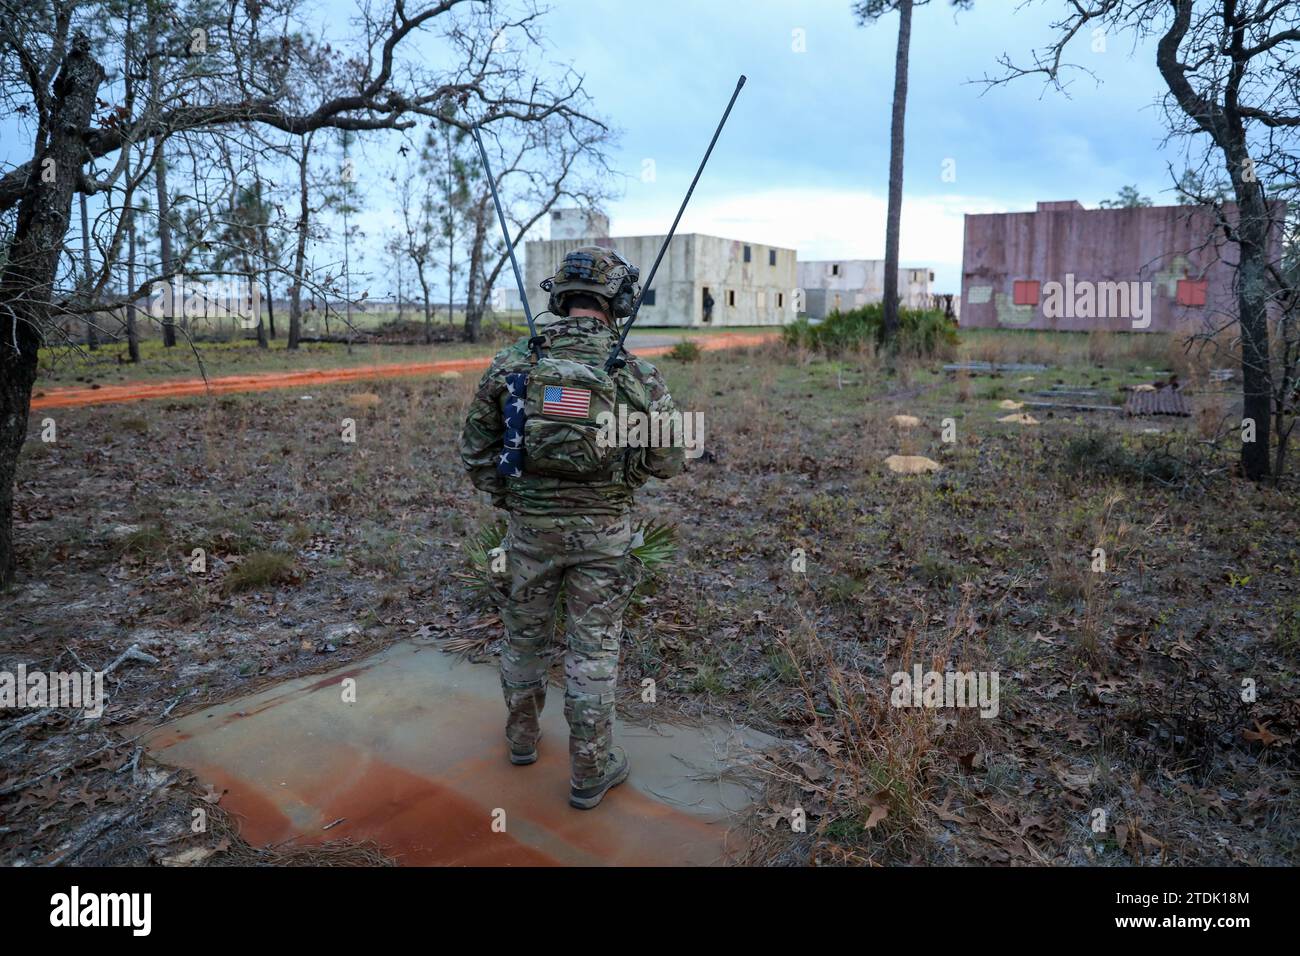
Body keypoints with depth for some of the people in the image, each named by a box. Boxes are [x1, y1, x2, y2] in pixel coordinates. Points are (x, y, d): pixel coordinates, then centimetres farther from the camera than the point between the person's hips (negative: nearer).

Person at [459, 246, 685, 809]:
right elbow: (669, 460, -6)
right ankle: (590, 772, 20)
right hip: (602, 531, -2)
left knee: (524, 635, 21)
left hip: (530, 527, 2)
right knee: (593, 650, 9)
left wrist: (509, 497, 12)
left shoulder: (513, 363, -6)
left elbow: (475, 449, -2)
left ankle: (522, 736, 41)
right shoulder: (635, 373, -10)